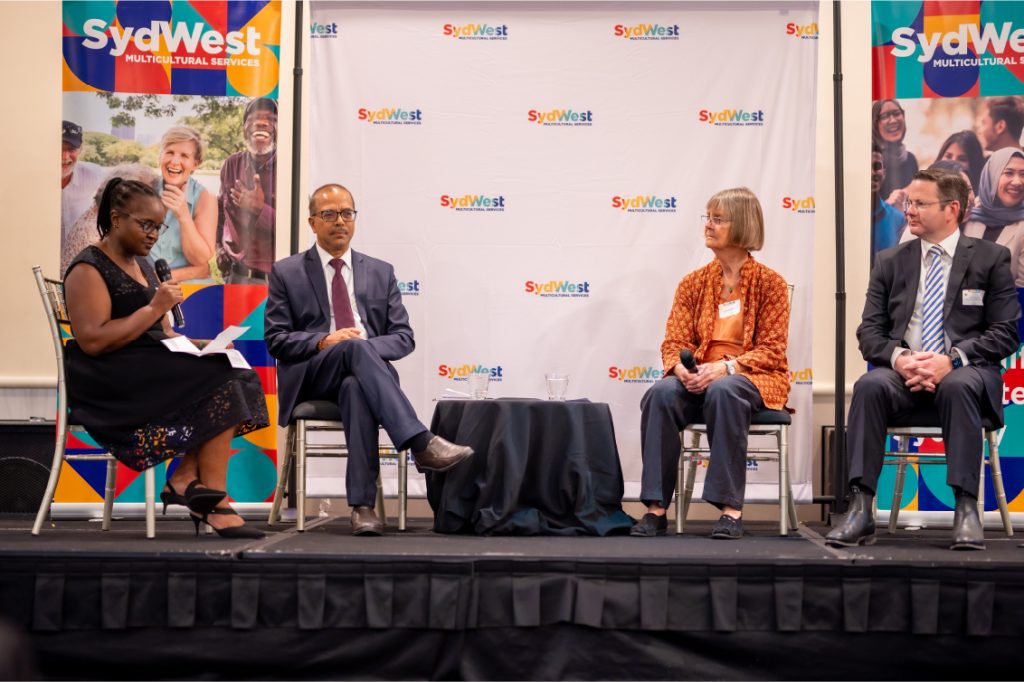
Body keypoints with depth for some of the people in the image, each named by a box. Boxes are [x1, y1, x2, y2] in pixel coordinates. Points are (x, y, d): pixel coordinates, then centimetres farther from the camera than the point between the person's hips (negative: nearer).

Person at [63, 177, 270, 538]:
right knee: (221, 385, -24)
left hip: (150, 368, 8)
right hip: (109, 381, -8)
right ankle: (214, 503, -21)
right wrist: (154, 308, -17)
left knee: (235, 378, -15)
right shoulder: (88, 268, -6)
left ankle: (186, 478, -18)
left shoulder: (142, 265, 20)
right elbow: (92, 341, -18)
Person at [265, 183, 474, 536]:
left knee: (357, 388, -38)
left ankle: (362, 506, -42)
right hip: (310, 379, -1)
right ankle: (422, 444, -48)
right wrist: (323, 342, -14)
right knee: (354, 347, -36)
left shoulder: (381, 272, 18)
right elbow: (276, 339, 4)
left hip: (362, 375, 2)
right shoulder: (286, 273, 12)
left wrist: (369, 347, -11)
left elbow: (403, 336, 11)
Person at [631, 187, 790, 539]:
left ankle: (731, 509, -33)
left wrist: (726, 367, -22)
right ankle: (656, 508, -30)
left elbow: (771, 350, -4)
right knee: (661, 394, -30)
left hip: (753, 378, -3)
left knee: (722, 391, -38)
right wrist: (682, 369, -19)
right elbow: (674, 342, 6)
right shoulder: (693, 283, 12)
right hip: (698, 378, 3)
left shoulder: (770, 283, 1)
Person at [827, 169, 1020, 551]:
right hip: (902, 372, 2)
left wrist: (952, 359, -17)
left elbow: (1006, 333, 0)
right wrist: (898, 358, -15)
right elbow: (869, 332, 8)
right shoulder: (890, 262, 14)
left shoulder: (990, 259, 7)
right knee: (869, 386, -31)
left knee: (959, 387, -37)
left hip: (964, 372, -2)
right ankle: (860, 511, -34)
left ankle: (966, 510, -34)